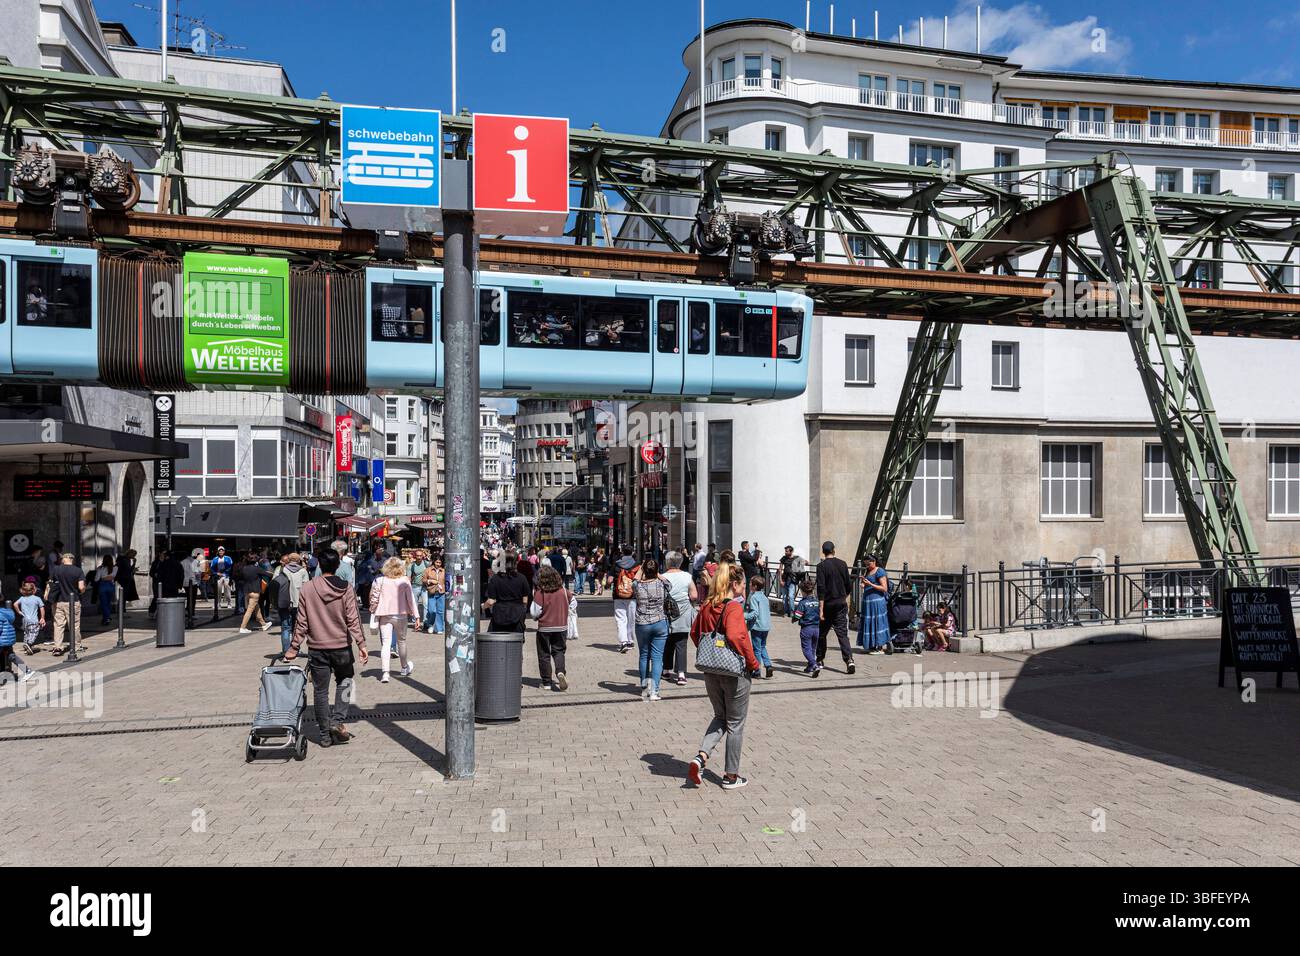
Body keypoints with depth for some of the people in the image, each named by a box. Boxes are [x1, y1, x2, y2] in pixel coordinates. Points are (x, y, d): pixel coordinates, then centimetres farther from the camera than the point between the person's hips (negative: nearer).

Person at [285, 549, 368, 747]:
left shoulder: (307, 589, -4)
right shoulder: (346, 589, -7)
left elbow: (301, 622, -3)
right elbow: (353, 620, -10)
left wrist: (294, 648, 4)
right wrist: (361, 644, -6)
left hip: (317, 648, 1)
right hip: (342, 646, 0)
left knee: (320, 690, 9)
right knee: (345, 680, 22)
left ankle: (325, 734, 15)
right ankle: (338, 720, 7)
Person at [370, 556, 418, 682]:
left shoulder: (380, 580, -4)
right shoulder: (404, 581, -6)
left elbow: (374, 598, -4)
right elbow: (411, 599, -4)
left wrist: (373, 610, 13)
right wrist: (415, 615, 1)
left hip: (384, 615, 0)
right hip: (401, 615, 0)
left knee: (385, 643, -1)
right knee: (401, 641, 18)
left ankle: (385, 672, -12)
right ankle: (405, 667, 36)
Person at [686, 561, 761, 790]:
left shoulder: (706, 606, 3)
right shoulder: (734, 607, -18)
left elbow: (694, 633, 11)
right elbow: (736, 636, -29)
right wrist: (753, 663, -17)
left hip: (711, 671, 6)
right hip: (735, 672, -6)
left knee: (720, 717, 22)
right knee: (735, 724, 10)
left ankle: (701, 756, 1)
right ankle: (731, 776, 19)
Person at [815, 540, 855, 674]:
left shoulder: (822, 566, -10)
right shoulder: (842, 564, 3)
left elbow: (821, 588, -15)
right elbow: (849, 585, 9)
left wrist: (821, 609, -15)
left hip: (828, 604, -3)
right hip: (841, 603, 3)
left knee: (821, 633, 14)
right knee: (842, 633, 1)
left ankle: (820, 659, 24)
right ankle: (849, 659, -15)